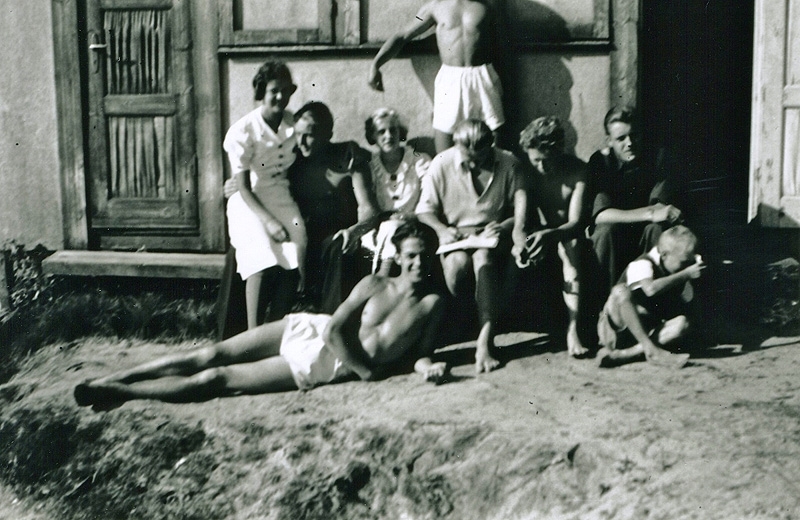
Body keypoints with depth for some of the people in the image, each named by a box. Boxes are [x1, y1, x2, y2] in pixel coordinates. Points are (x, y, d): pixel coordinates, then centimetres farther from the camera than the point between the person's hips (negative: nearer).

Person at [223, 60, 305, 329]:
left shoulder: (294, 124, 4)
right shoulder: (243, 130, -9)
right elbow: (242, 186, -9)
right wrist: (268, 220, -20)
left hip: (281, 196, 4)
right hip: (249, 201, -4)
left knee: (297, 255, -21)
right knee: (263, 261, -26)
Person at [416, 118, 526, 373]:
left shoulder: (509, 163, -2)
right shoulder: (441, 163, -1)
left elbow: (521, 206, -3)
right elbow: (425, 209, 4)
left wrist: (505, 226, -25)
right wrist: (442, 229, -17)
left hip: (492, 234, 0)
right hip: (456, 234, 1)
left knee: (483, 256, -37)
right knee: (458, 261, -36)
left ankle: (485, 339, -44)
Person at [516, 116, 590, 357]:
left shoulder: (578, 171, -18)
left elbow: (575, 222, -25)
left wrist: (549, 235, -47)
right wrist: (520, 242, -42)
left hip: (569, 233, -3)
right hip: (542, 232, 3)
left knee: (570, 247, -36)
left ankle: (573, 329, -43)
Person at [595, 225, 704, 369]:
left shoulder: (679, 275, 6)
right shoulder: (642, 264, -15)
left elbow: (691, 314, 6)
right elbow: (651, 289, -37)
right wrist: (685, 274, -27)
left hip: (647, 331, 6)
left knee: (682, 323, -24)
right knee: (621, 291, -34)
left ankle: (625, 354, -32)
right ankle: (651, 350, -35)